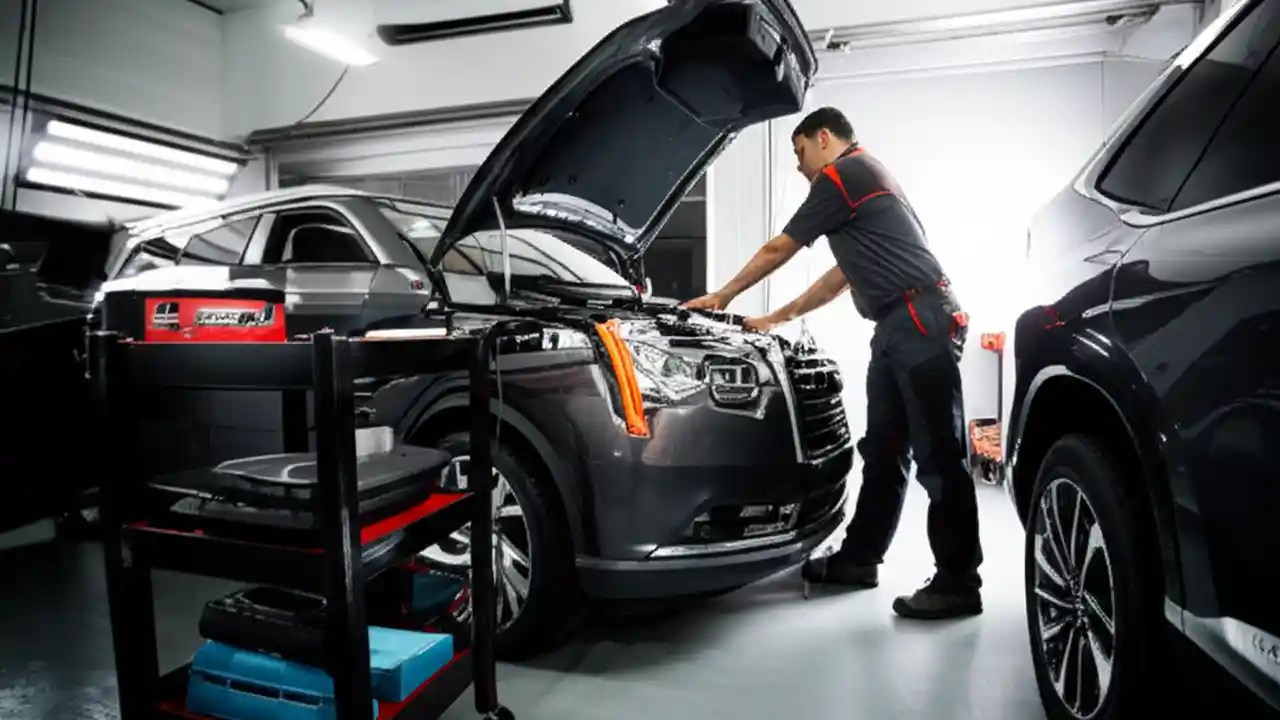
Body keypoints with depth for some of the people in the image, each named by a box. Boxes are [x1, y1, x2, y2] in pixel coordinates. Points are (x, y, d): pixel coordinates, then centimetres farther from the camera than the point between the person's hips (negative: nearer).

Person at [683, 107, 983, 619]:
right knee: (883, 450, 12)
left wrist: (723, 296, 14)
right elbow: (840, 278, 28)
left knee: (937, 454, -7)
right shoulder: (865, 180, 28)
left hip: (921, 322, -11)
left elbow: (778, 250, 2)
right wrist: (776, 318, 29)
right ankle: (858, 559, 21)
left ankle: (958, 583, 0)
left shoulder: (844, 174, -3)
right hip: (900, 327, 11)